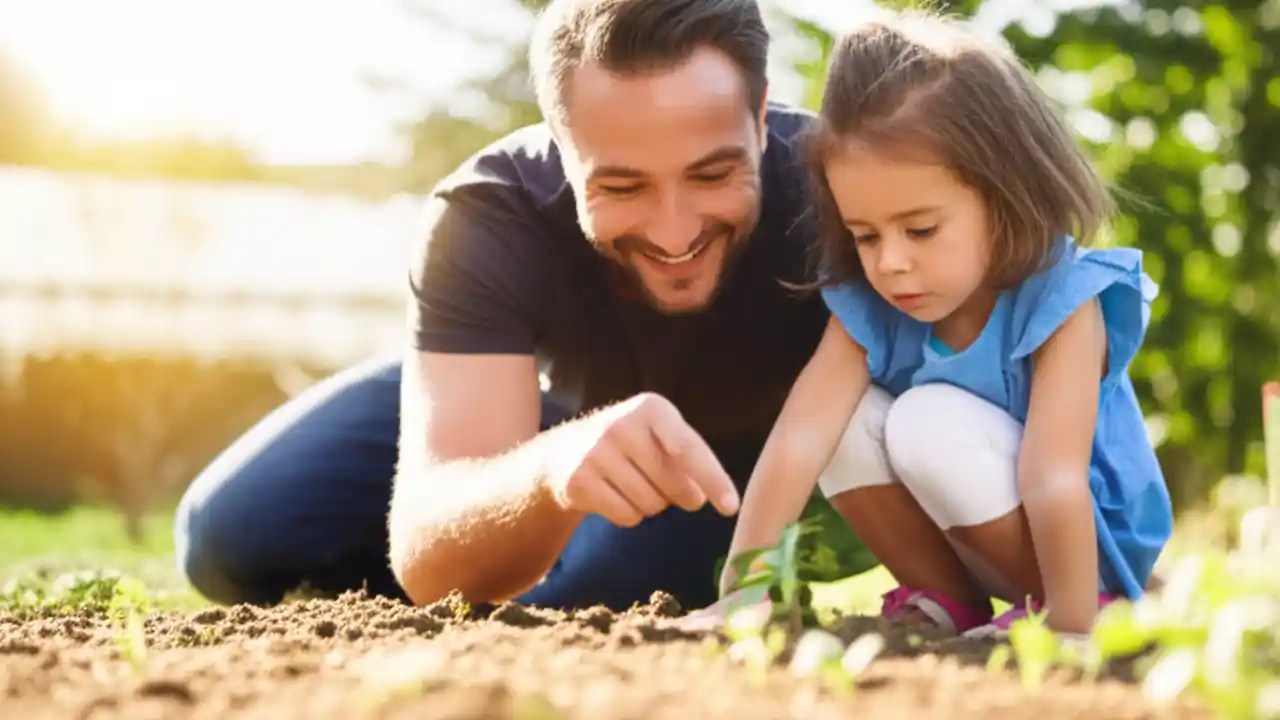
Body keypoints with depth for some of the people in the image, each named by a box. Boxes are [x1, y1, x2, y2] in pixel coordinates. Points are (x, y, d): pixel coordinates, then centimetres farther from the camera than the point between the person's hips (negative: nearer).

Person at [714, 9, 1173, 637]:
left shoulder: (1060, 303, -27)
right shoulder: (863, 307, -14)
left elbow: (1053, 480, -35)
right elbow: (797, 441, -26)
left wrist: (1069, 626, -38)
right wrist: (740, 592, -36)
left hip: (1087, 545, -5)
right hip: (962, 541, 5)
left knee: (931, 423, -29)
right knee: (846, 418, -18)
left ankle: (1069, 604, -11)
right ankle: (942, 606, -4)